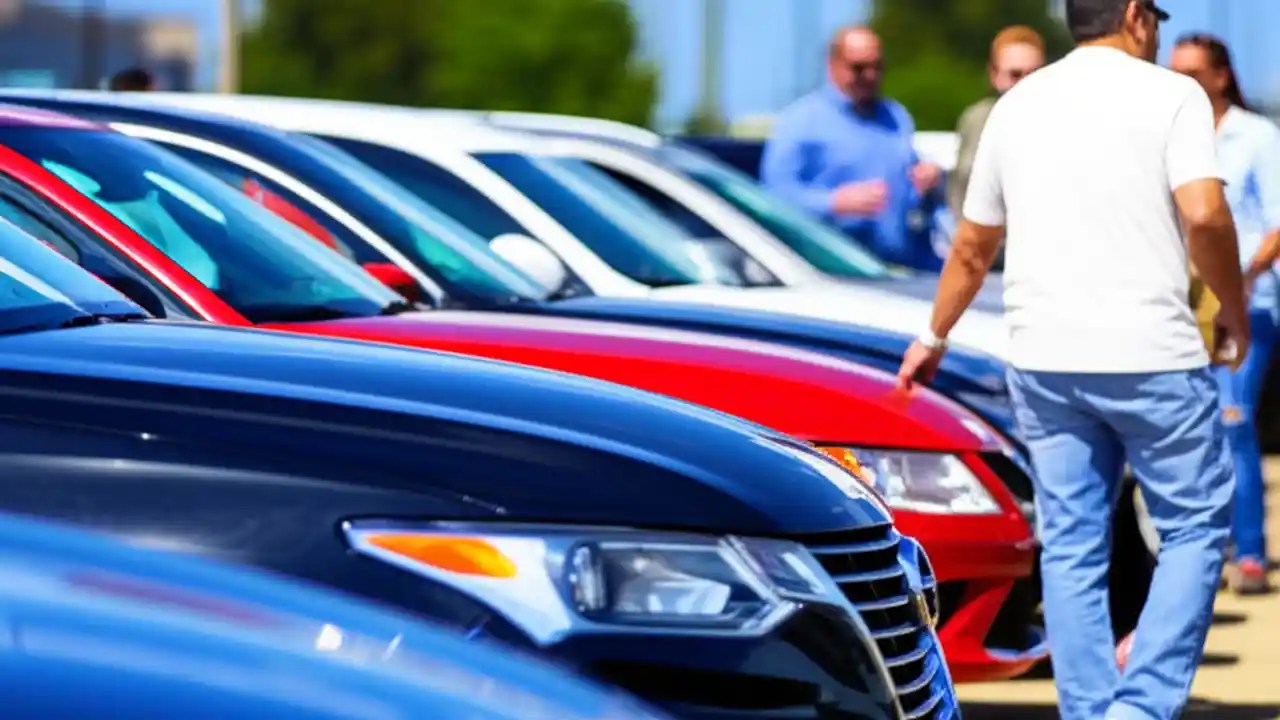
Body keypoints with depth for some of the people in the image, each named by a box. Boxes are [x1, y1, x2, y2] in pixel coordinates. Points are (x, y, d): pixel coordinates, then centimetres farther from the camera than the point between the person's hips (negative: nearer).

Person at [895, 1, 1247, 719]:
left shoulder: (1017, 105, 13)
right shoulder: (1170, 94, -2)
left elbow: (973, 246, 20)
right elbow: (1204, 214, -16)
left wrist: (935, 336, 33)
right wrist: (1236, 314, -1)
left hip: (1045, 361, 5)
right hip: (1151, 356, -5)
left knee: (1071, 546, 10)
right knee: (1197, 526, 7)